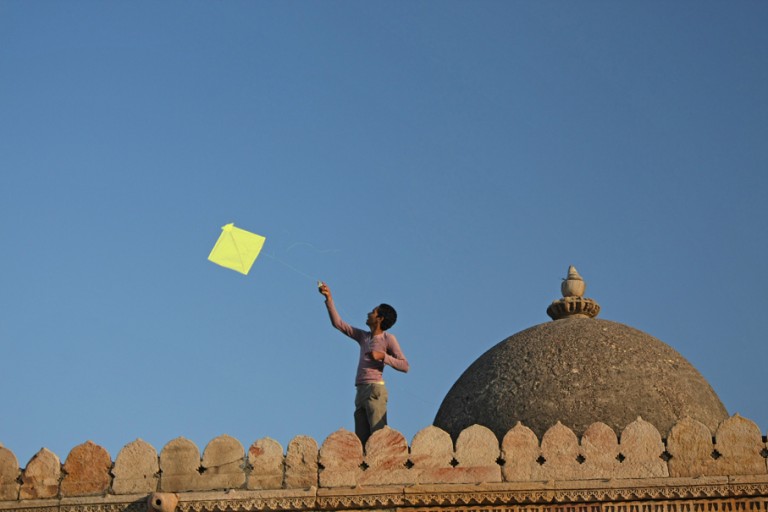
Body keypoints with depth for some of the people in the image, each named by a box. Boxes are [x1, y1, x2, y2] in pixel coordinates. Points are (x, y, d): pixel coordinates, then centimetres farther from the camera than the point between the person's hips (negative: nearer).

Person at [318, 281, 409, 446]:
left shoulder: (388, 339, 1)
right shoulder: (363, 336, 20)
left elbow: (405, 366, -5)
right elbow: (338, 323, 24)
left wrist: (382, 356, -13)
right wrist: (329, 299, 21)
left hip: (375, 390, -7)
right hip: (360, 391, 7)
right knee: (361, 439, -1)